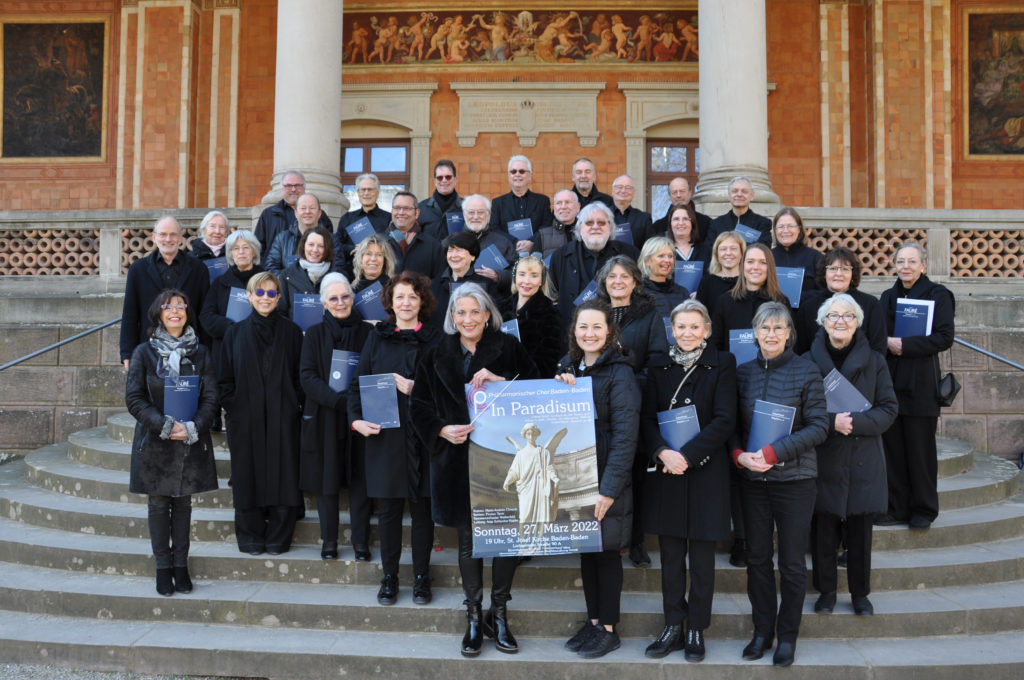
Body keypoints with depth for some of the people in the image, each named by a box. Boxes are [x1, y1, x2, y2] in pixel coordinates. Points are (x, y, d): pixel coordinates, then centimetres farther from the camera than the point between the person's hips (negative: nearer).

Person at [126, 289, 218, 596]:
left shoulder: (199, 352, 2)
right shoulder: (144, 352, -1)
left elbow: (211, 397, 0)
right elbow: (133, 398, -5)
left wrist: (193, 428, -15)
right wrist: (164, 425, -16)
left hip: (191, 442, 1)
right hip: (154, 442, -1)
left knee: (183, 503, 9)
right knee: (158, 504, 6)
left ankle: (180, 565, 20)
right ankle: (163, 567, 17)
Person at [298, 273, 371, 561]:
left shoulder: (367, 332, 3)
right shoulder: (315, 334, 3)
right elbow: (307, 377, -5)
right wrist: (341, 401, -18)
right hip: (324, 417, 0)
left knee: (360, 480, 2)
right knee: (326, 479, 4)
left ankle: (360, 540, 12)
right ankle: (329, 540, 16)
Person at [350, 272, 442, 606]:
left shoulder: (434, 337, 4)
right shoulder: (378, 337, 8)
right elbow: (358, 382, 7)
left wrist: (415, 389, -15)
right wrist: (357, 419, -8)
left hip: (422, 435, -1)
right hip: (384, 435, 1)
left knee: (422, 508, 6)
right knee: (388, 508, 6)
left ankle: (421, 576, 19)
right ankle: (389, 576, 20)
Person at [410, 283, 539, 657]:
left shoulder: (508, 348, 1)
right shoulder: (437, 355, 6)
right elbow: (420, 406, 6)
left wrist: (500, 381, -20)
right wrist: (443, 430, -11)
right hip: (459, 459, 1)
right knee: (469, 540, 8)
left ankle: (498, 614, 20)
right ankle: (474, 618, 23)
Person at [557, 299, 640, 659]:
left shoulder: (619, 373, -13)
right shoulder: (568, 368, 8)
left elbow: (625, 435, -17)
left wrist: (609, 488, -20)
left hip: (606, 479, -6)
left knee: (606, 552, 4)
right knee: (586, 548, 14)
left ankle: (608, 629, 18)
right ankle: (592, 620, 28)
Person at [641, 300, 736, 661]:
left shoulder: (722, 364, -1)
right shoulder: (659, 366, 8)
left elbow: (725, 420, -9)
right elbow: (648, 417, 3)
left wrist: (687, 454, -17)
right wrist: (662, 452, -15)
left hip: (706, 472, -2)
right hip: (666, 471, 3)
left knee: (702, 558, 4)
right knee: (671, 555, 8)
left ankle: (696, 630, 17)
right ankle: (673, 627, 19)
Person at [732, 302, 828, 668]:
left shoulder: (806, 371, -6)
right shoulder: (743, 372, 4)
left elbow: (818, 426, -10)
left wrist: (774, 453, -18)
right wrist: (739, 455, -10)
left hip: (794, 477, -3)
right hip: (752, 478, 3)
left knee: (792, 562, 6)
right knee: (757, 557, 10)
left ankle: (788, 635, 20)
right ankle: (762, 631, 24)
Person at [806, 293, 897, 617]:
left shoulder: (874, 362, 3)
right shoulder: (808, 362, -1)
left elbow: (888, 409, 0)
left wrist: (854, 422, -16)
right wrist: (832, 422, -17)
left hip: (863, 461, 1)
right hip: (823, 460, -1)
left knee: (860, 530, 6)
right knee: (823, 529, 3)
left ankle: (860, 594, 22)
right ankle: (826, 591, 19)